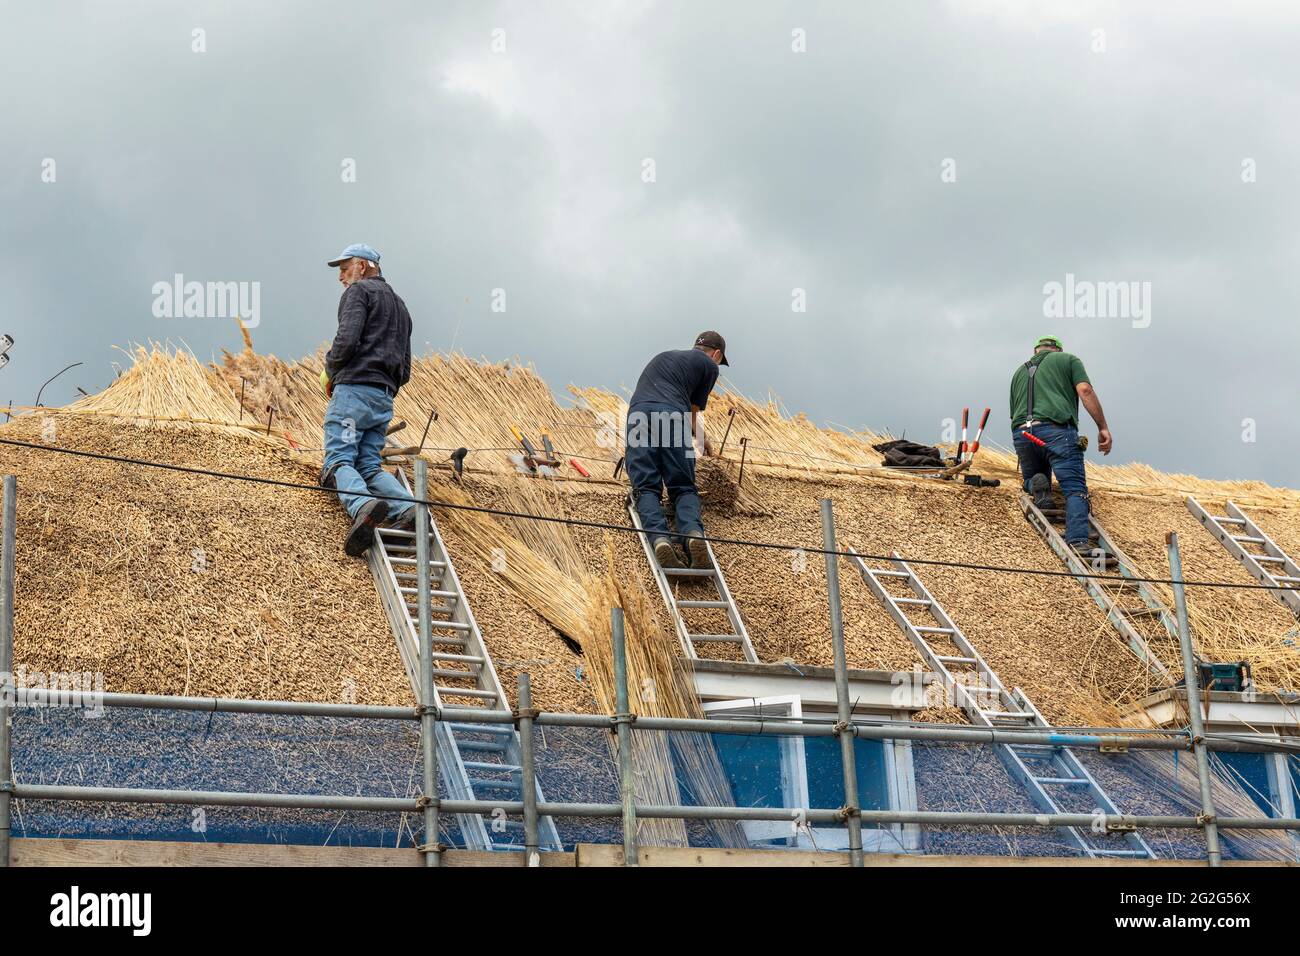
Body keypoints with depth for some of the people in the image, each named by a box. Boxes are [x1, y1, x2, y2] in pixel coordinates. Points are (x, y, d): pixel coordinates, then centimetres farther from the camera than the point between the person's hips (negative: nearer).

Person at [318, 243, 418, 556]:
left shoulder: (359, 291, 5)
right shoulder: (400, 305, 31)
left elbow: (347, 339, -12)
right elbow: (405, 372, 27)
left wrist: (330, 371, 4)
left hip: (354, 388, -8)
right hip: (385, 399, 8)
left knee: (339, 459, -16)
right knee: (369, 464, 4)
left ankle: (363, 507, -45)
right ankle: (406, 506, -23)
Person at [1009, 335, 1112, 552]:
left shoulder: (1020, 372, 33)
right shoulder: (1068, 360, 20)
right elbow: (1085, 390, 2)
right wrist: (1103, 427, 1)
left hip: (1022, 433, 4)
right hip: (1057, 429, -4)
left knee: (1030, 480, 28)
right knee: (1075, 489, -10)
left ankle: (1036, 485, -9)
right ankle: (1077, 540, -34)